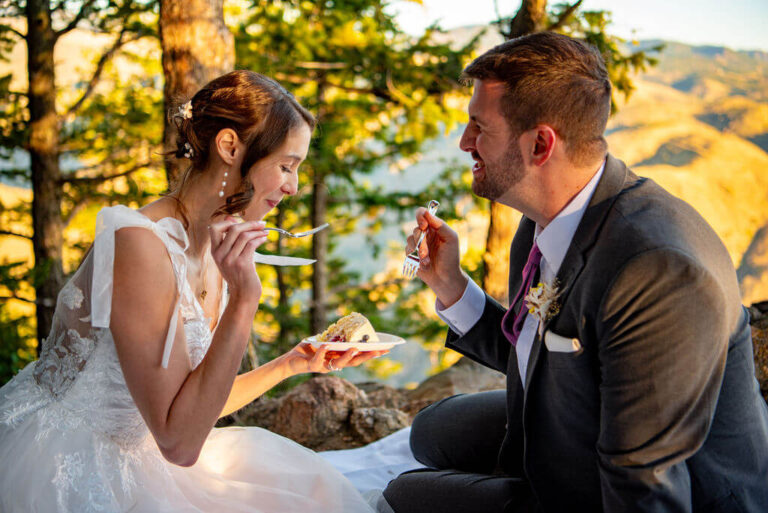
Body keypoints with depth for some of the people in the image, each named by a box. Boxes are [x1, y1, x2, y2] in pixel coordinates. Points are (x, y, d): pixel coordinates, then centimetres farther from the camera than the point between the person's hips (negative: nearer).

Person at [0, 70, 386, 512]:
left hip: (126, 455, 8)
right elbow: (179, 441, -25)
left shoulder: (214, 248, 4)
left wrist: (291, 364, 5)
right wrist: (243, 299, -29)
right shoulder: (141, 244, -23)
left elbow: (199, 402, 11)